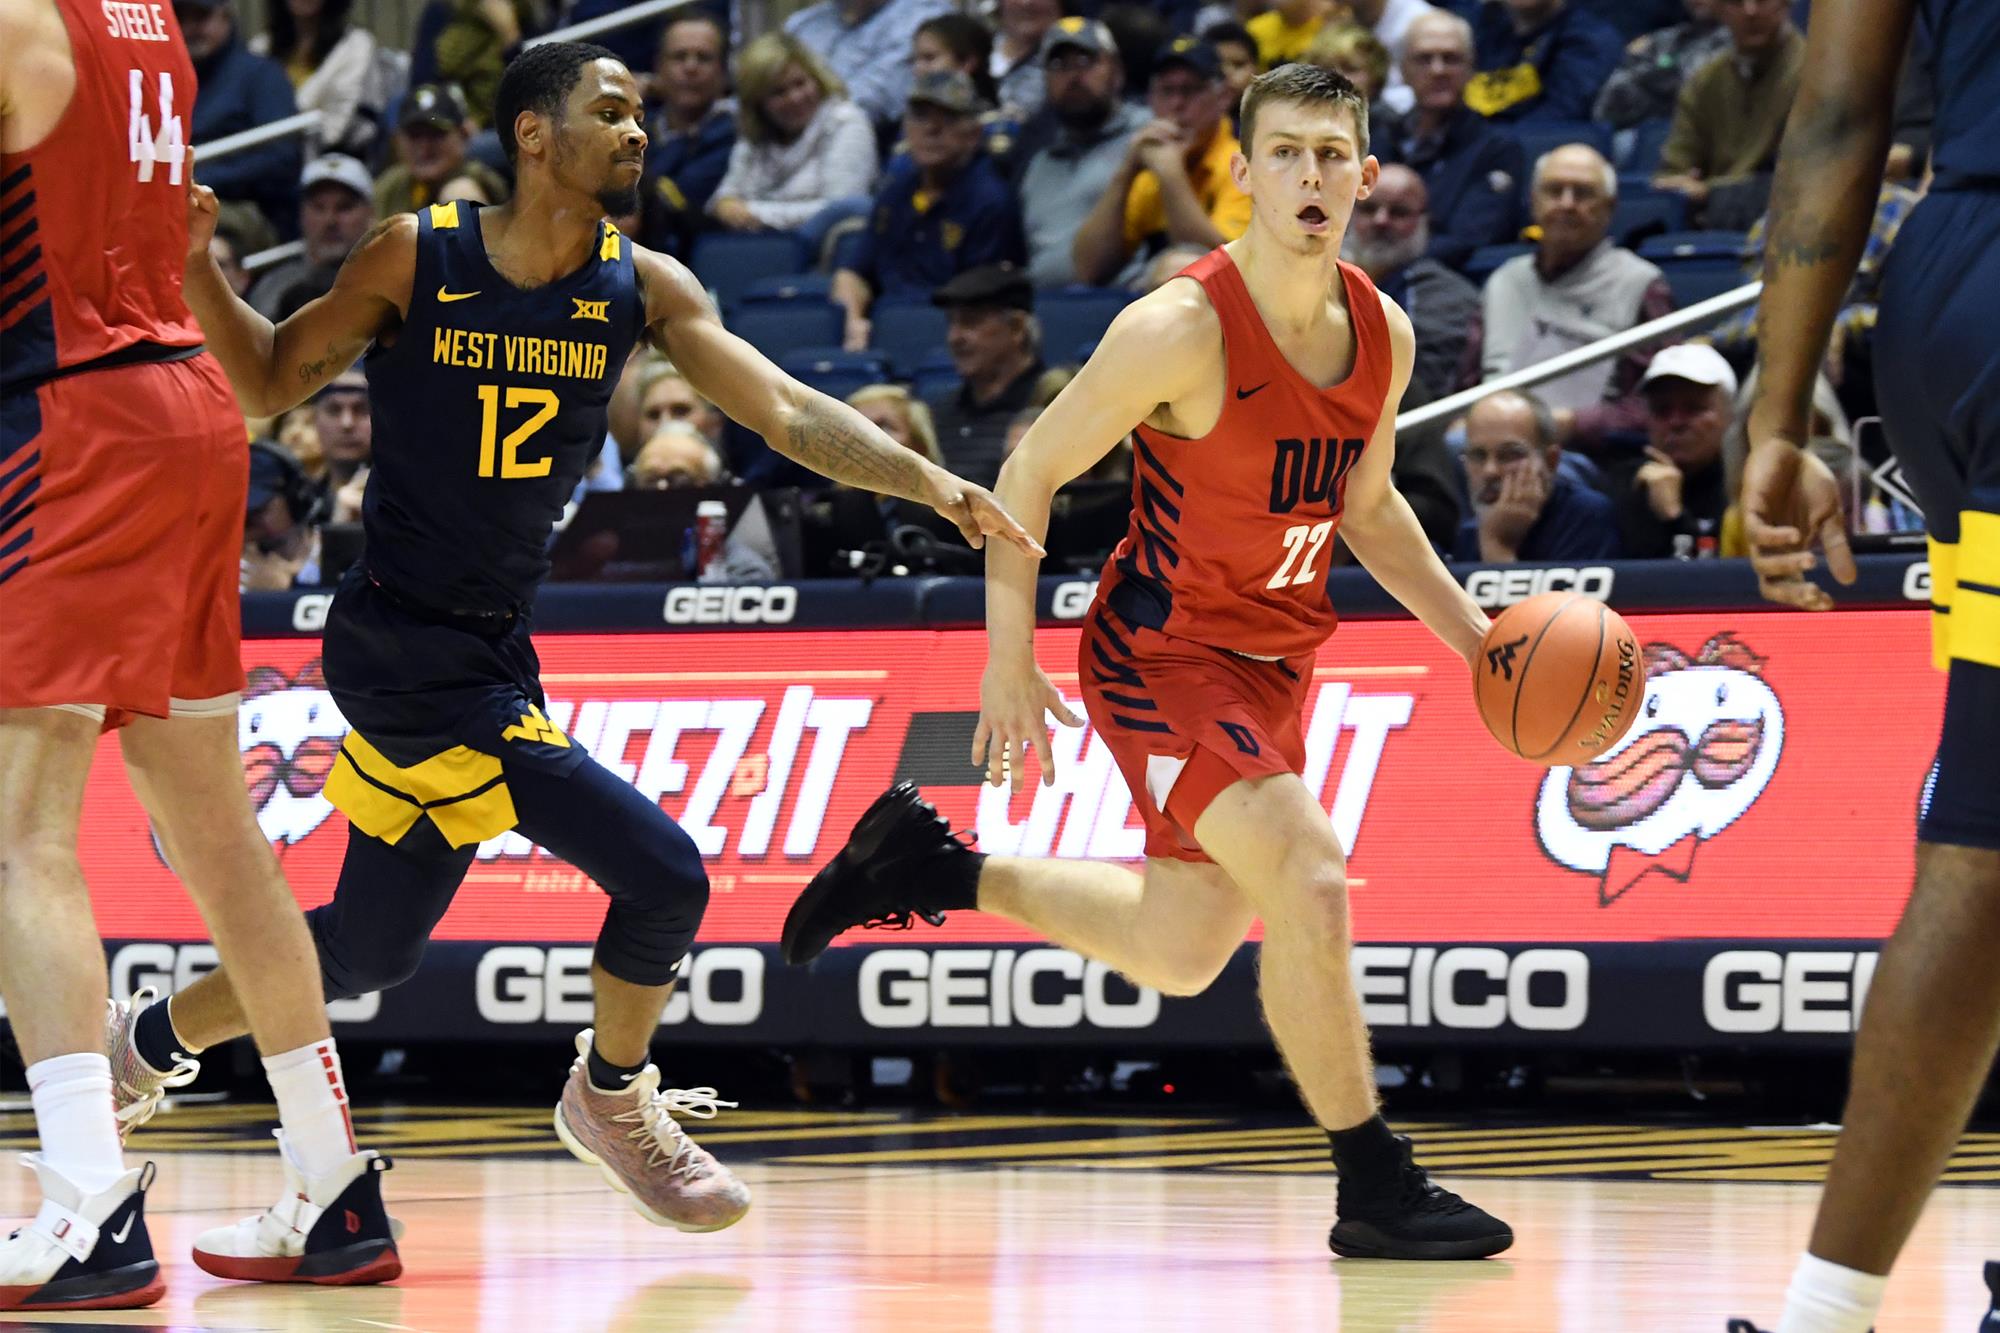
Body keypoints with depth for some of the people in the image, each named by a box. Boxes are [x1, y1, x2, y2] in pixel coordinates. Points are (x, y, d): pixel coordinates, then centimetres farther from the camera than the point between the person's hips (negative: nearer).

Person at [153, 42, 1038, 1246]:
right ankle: (614, 1104, 14)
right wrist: (199, 270, -15)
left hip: (490, 646, 7)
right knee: (662, 877, -11)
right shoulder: (416, 258, -10)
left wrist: (930, 484, -20)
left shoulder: (644, 290, 1)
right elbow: (273, 383, 1)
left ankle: (146, 1047, 39)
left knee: (370, 950, 20)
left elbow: (785, 411, -6)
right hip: (406, 647, -7)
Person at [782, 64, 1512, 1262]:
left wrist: (1474, 638, 6)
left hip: (1274, 660, 8)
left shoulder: (1382, 335, -2)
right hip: (1162, 654, -8)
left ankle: (932, 869, 33)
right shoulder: (1183, 330, -23)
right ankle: (1376, 1194, -15)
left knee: (1180, 957, 14)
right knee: (1308, 876, -24)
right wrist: (1011, 662, -18)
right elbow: (1031, 472, -14)